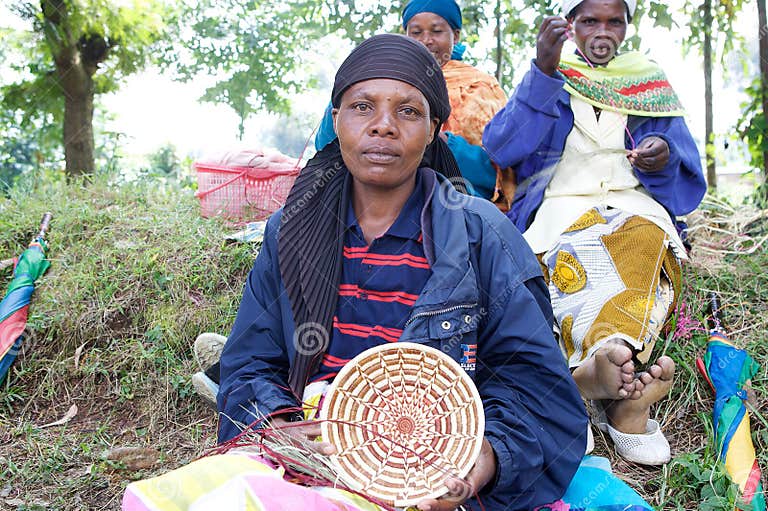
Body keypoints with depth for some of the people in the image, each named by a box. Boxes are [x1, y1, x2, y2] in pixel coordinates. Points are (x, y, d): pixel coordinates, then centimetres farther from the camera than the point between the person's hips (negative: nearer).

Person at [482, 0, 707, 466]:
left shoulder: (652, 87, 21)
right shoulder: (552, 81, 15)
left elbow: (689, 182, 16)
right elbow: (501, 148, -5)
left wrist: (665, 159, -9)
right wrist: (543, 71, -16)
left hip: (638, 207, 1)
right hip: (561, 206, -1)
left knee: (644, 241, -35)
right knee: (581, 253, -35)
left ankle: (598, 367, -53)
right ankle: (624, 396, -50)